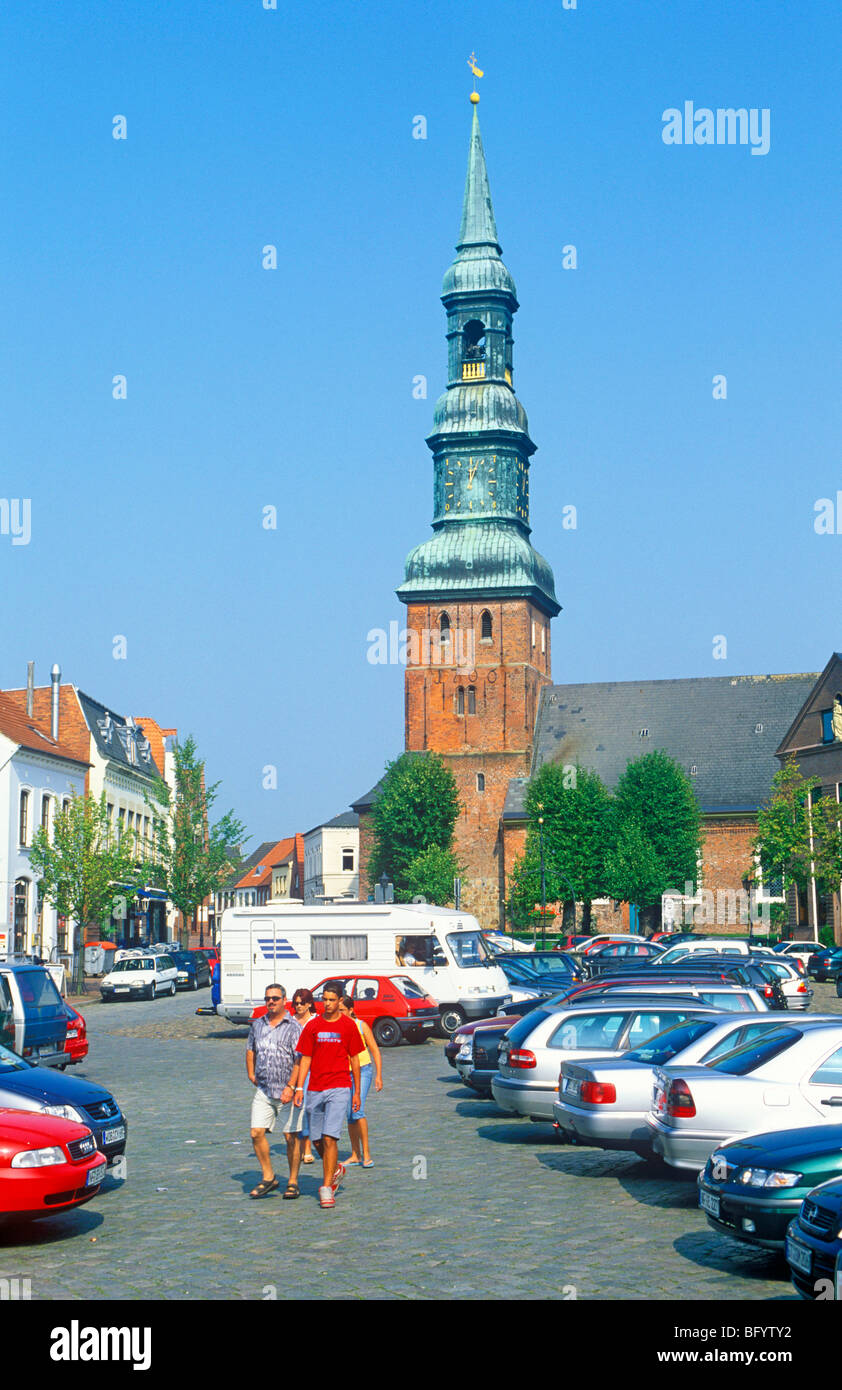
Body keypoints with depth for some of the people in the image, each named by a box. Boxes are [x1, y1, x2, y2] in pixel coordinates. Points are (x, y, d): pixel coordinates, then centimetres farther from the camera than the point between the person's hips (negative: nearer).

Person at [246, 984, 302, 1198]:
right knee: (257, 1133, -4)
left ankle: (293, 1182, 12)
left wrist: (291, 1087, -19)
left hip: (286, 1091, -4)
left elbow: (300, 1060, -11)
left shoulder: (294, 1027, -5)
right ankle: (268, 1178, 10)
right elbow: (250, 1050, 27)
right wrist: (251, 1074, 16)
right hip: (263, 1090, 5)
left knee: (291, 1137, 1)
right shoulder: (258, 1024, 11)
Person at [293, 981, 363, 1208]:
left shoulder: (348, 1026, 2)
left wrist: (357, 1092, 7)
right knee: (317, 1141, 9)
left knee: (329, 1138, -13)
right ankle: (336, 1169, 36)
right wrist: (299, 1087, -2)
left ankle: (326, 1188, -7)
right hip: (315, 1090, 3)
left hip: (339, 1089, -3)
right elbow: (305, 1059, 8)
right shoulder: (313, 1026, 6)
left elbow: (354, 1059, 8)